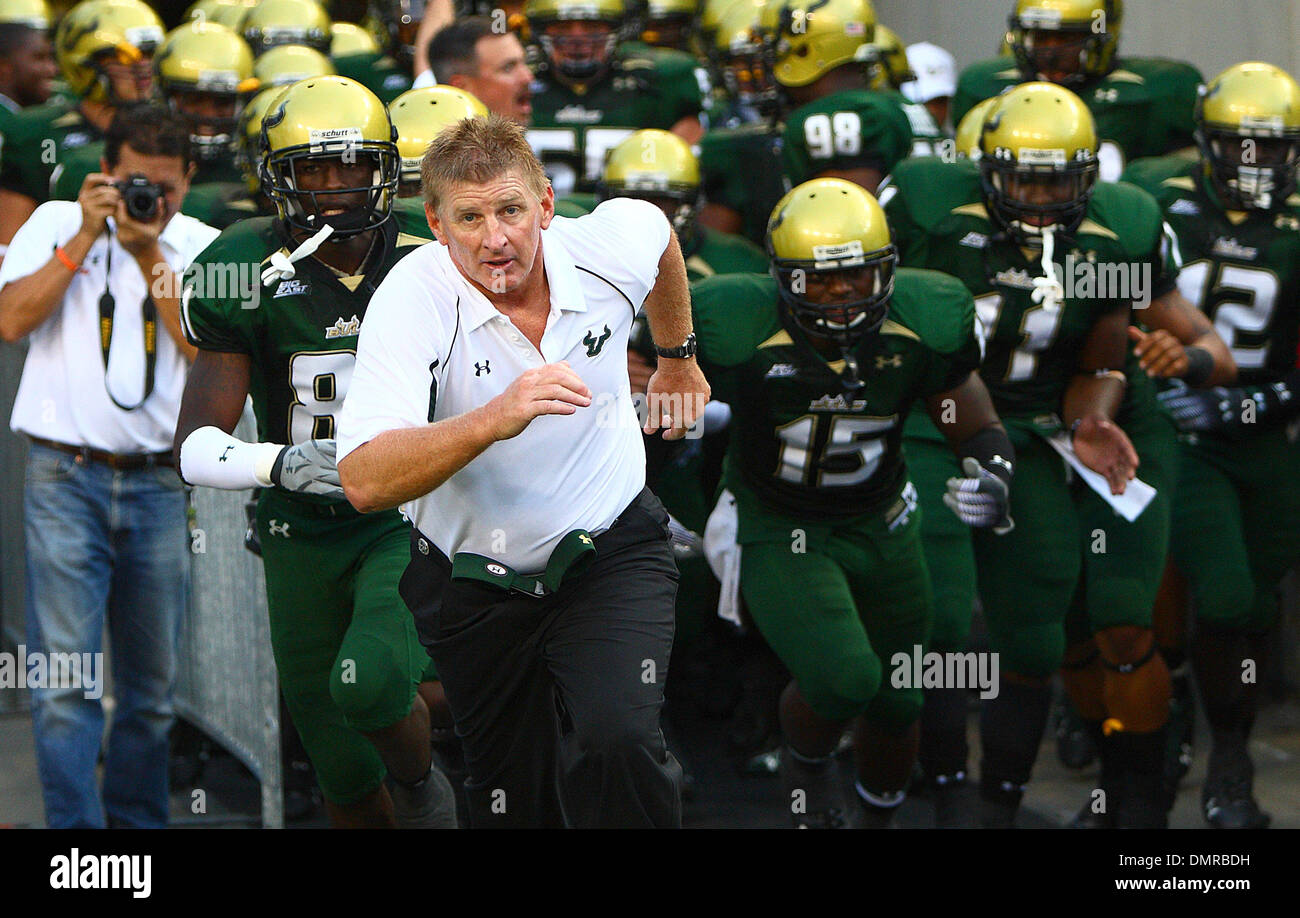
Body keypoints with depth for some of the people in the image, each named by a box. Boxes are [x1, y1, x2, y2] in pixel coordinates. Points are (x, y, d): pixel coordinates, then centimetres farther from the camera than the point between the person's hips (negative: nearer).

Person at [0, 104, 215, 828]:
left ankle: (138, 820, 20)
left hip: (160, 482, 2)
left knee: (153, 681, 7)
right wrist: (87, 237, -8)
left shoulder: (202, 247, 10)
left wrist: (150, 254, -8)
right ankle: (75, 830, -12)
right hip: (65, 476, -2)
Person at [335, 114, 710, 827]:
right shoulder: (413, 302, -24)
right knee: (514, 801, 12)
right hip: (473, 577, 0)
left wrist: (678, 358, 28)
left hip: (609, 553, 0)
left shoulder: (614, 245, -15)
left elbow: (660, 235, 14)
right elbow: (364, 482, -36)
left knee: (619, 748, -24)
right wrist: (495, 419, -48)